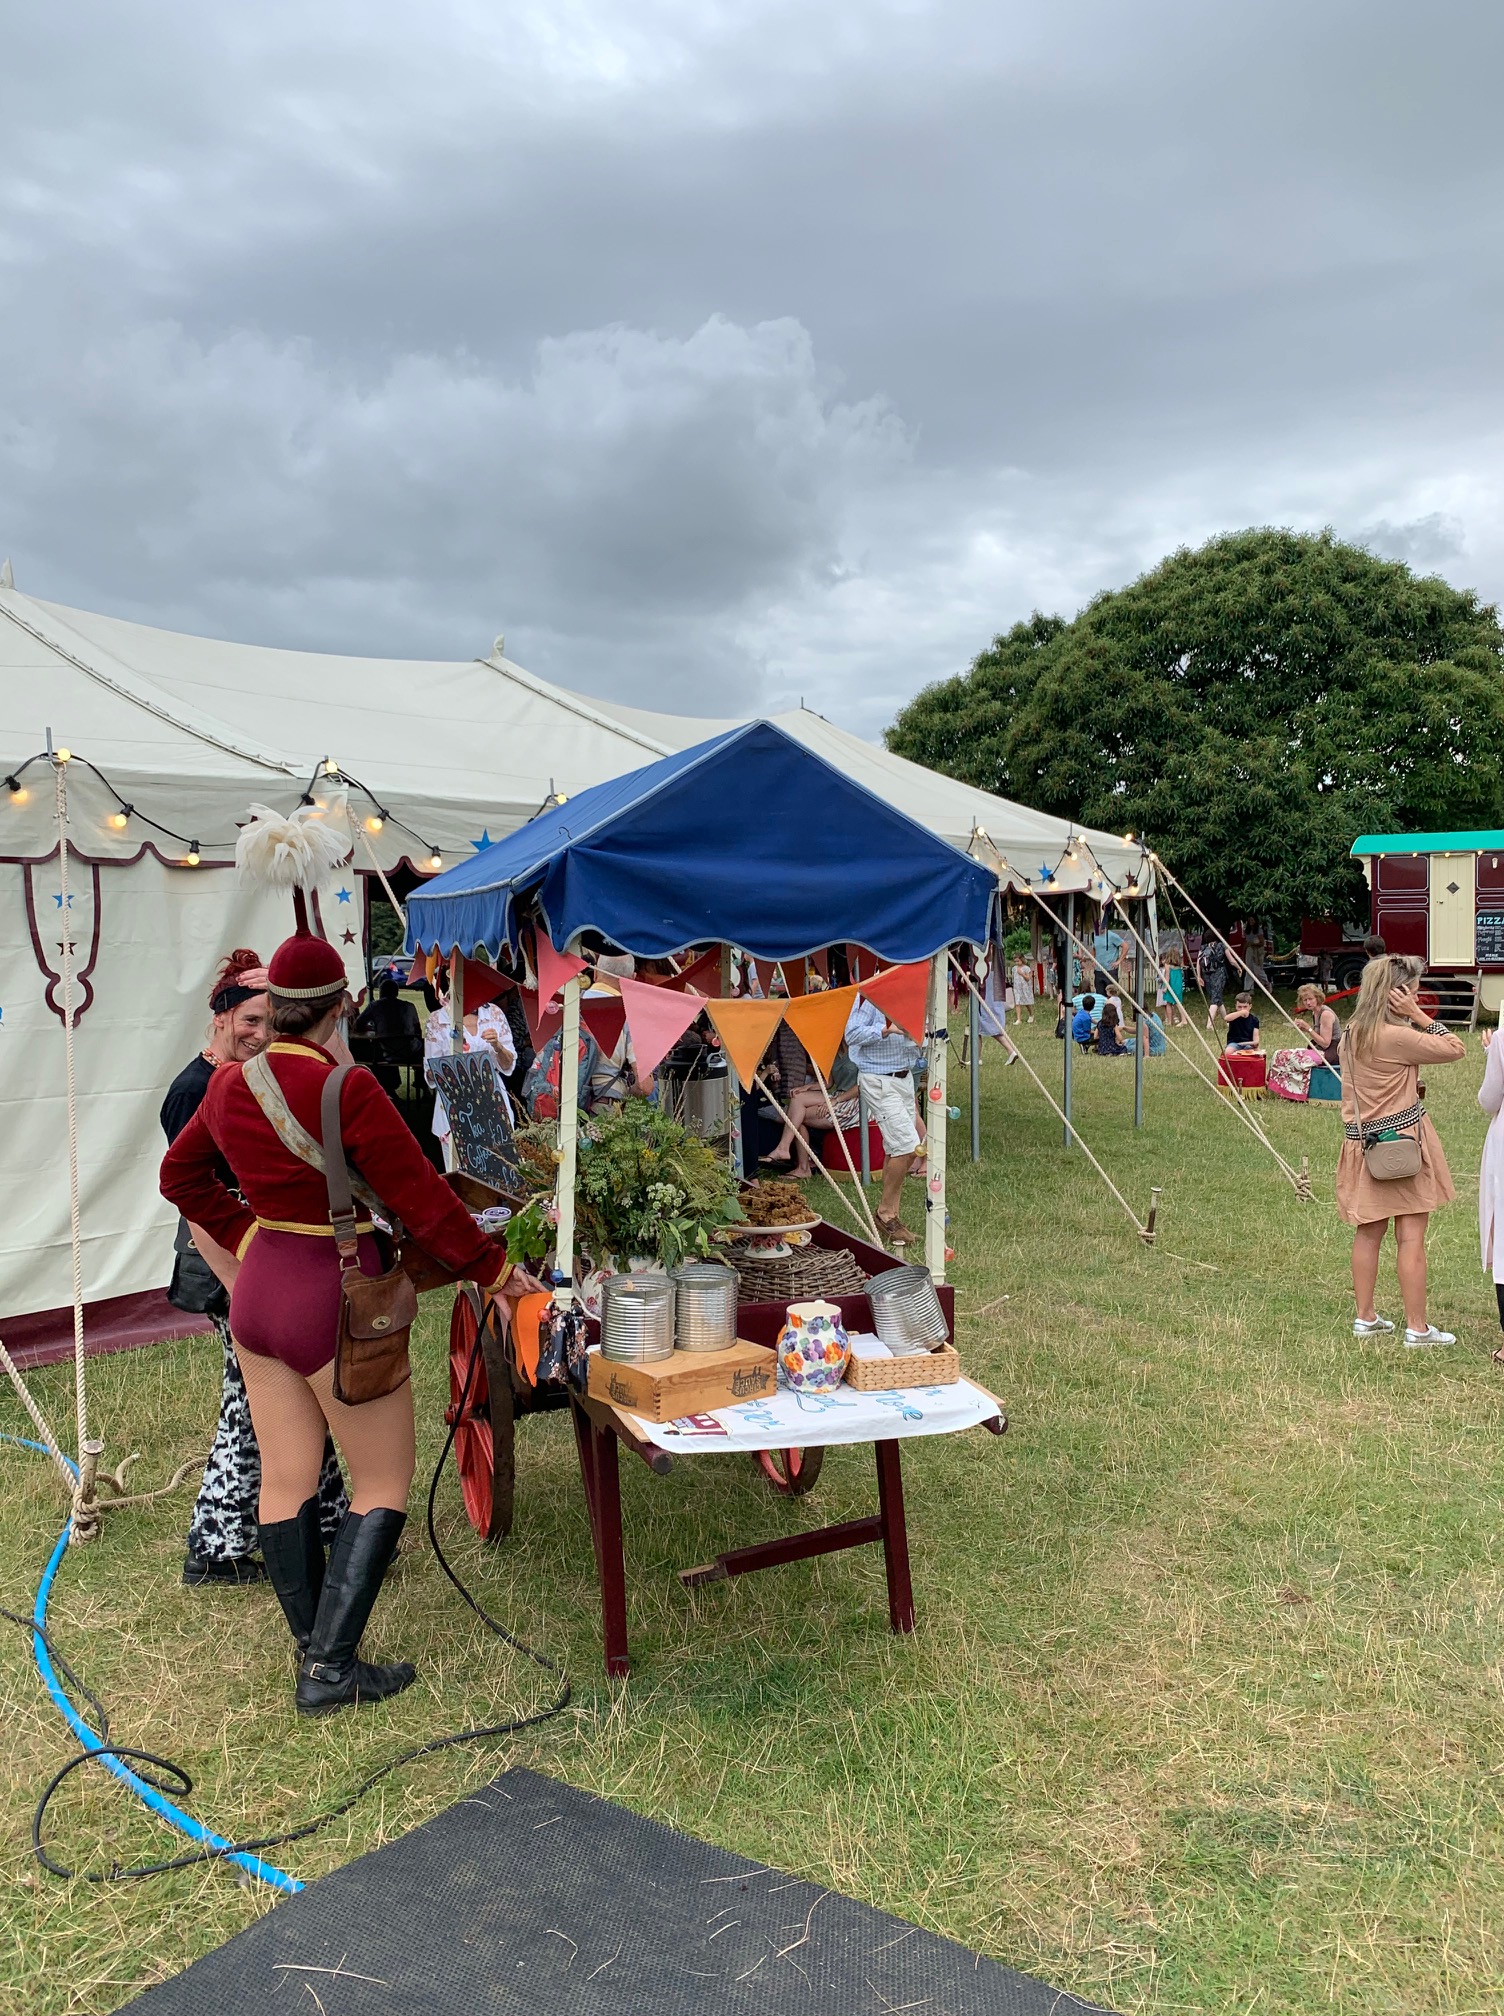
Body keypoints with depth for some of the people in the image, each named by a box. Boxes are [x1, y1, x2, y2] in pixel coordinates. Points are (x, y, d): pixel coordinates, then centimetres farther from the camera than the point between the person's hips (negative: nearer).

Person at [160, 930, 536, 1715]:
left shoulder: (229, 1085, 1)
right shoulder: (346, 1091, -22)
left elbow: (181, 1175, 16)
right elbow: (421, 1196, -17)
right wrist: (492, 1270, -6)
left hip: (258, 1291, 8)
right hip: (335, 1300, -7)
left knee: (285, 1480, 16)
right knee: (382, 1483, 8)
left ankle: (312, 1650, 29)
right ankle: (330, 1669, 7)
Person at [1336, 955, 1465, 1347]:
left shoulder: (1352, 1033, 6)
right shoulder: (1398, 1037, -18)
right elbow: (1455, 1049, -10)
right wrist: (1417, 1014, -10)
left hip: (1363, 1141, 8)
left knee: (1368, 1233, 13)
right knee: (1411, 1237, 0)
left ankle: (1365, 1318, 20)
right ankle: (1417, 1327, 6)